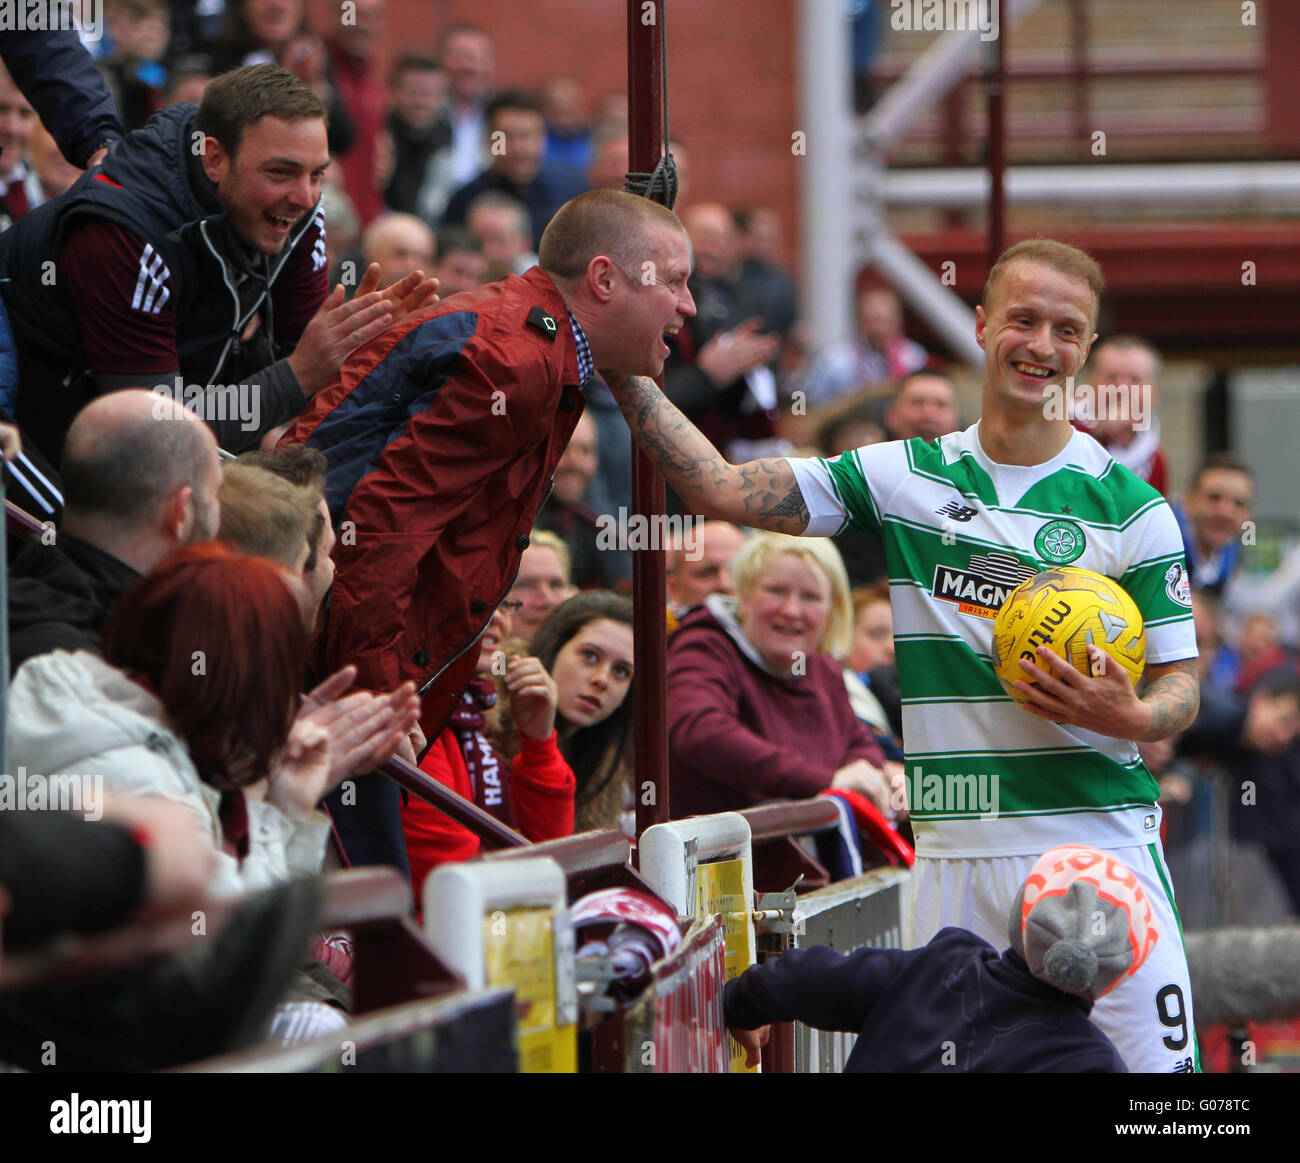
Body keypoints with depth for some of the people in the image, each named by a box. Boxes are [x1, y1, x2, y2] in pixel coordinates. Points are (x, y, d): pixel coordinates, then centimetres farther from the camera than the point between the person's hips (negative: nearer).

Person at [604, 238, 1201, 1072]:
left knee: (1154, 1062, -10)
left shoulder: (1132, 509, 3)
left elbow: (1181, 689, 5)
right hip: (953, 853, 2)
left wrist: (1129, 716, -17)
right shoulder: (905, 477, 9)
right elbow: (719, 487, 6)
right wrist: (621, 365, -1)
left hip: (1098, 843, -2)